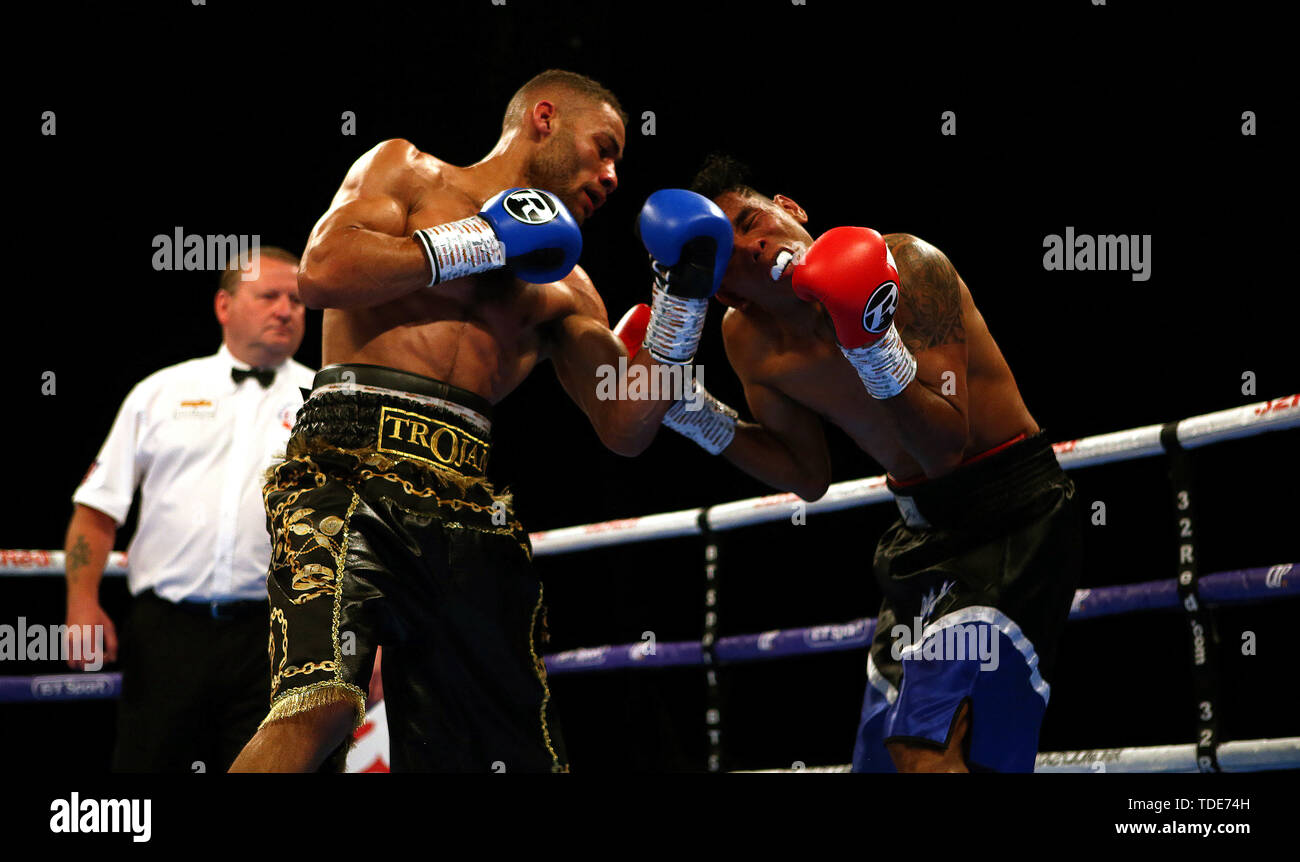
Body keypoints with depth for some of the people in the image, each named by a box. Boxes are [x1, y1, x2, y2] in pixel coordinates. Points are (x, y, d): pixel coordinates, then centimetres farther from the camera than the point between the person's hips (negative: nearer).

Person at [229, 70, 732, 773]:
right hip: (352, 463, -6)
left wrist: (682, 304, 12)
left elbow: (624, 430, 22)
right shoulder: (406, 171, 14)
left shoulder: (563, 289, 28)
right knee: (322, 702, -30)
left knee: (512, 754, 1)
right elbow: (321, 274, -5)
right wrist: (490, 241, 0)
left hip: (465, 506, 6)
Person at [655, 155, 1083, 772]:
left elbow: (947, 448, -24)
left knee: (927, 754, -23)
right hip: (921, 529, 8)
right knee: (882, 756, 13)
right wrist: (687, 409, 0)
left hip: (1011, 515, -8)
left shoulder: (907, 266, -20)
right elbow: (808, 477, 12)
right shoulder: (749, 340, -2)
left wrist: (875, 348, -38)